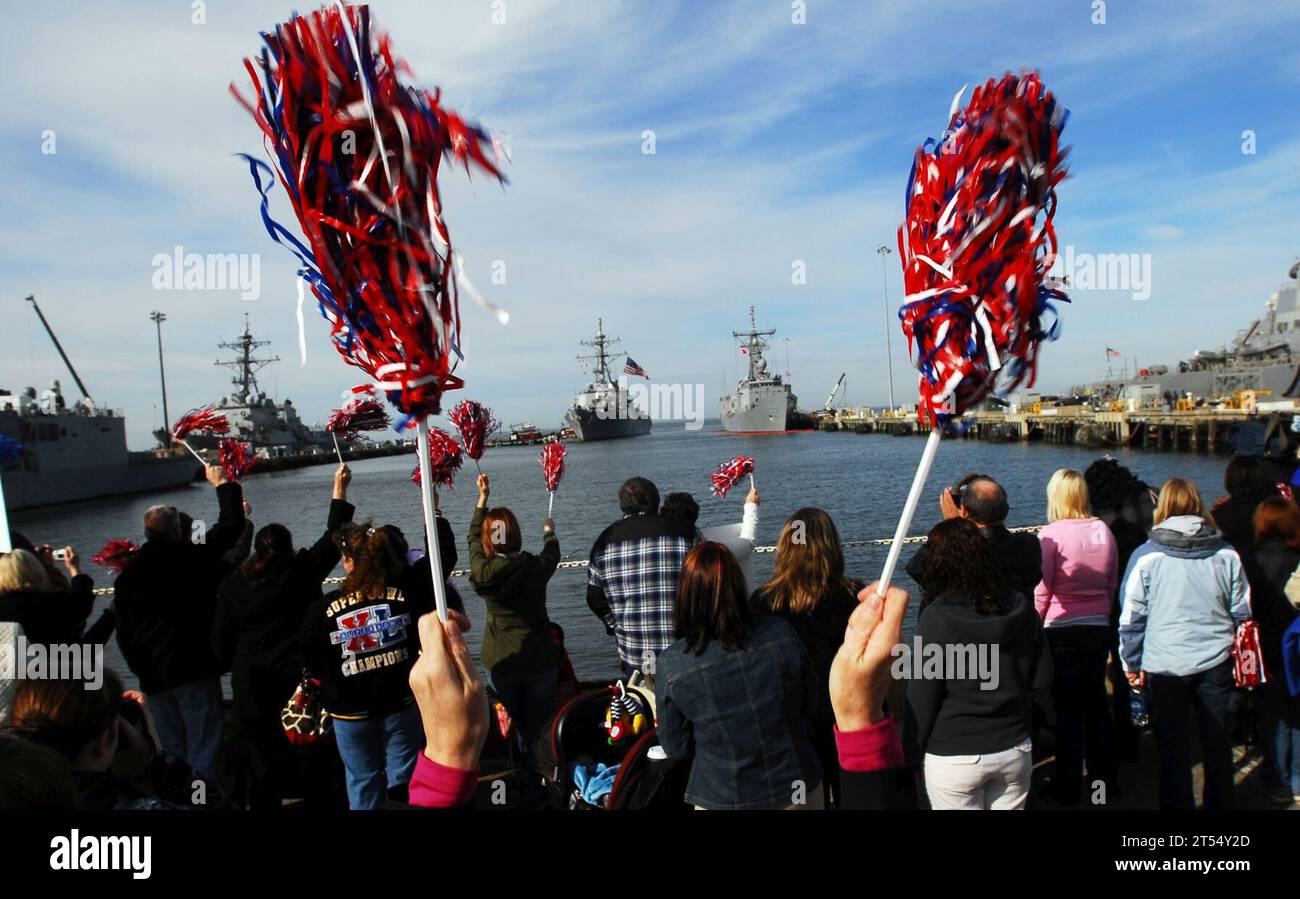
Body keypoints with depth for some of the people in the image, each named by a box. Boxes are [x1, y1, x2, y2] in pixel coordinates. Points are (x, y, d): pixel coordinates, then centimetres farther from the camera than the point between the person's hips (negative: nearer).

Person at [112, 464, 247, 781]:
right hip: (196, 672, -4)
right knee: (204, 753, -1)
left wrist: (143, 673, 16)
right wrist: (222, 484, 16)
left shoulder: (127, 576, 5)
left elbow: (124, 635, 8)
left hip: (155, 680, 5)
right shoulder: (192, 557, -7)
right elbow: (231, 525, 3)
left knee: (173, 754, 15)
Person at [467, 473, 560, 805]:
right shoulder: (536, 567, -13)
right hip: (540, 662, -1)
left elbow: (473, 539, 8)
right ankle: (535, 793, 19)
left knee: (509, 732, 15)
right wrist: (549, 533, 33)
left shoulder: (482, 570, -12)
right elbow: (552, 554, 12)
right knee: (537, 733, 11)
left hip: (500, 664, 1)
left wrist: (482, 498, 19)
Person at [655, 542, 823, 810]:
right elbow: (810, 706, -3)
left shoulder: (670, 666, -21)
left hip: (722, 798, -1)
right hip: (798, 789, 1)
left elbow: (676, 746, -8)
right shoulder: (781, 635, -19)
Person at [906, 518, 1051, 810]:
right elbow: (1042, 678, 4)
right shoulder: (1020, 607, -4)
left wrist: (915, 748, 1)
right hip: (1015, 749, 4)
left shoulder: (936, 616, -17)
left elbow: (922, 695, -13)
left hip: (953, 758, -4)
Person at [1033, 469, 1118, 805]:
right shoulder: (1103, 531, 1)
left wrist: (1035, 626, 1)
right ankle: (1103, 776, 28)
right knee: (1097, 704, 17)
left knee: (1067, 708, 4)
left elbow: (1041, 591, -11)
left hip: (1062, 629, -4)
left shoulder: (1052, 533, -13)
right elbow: (1112, 583, 9)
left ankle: (1067, 787, 11)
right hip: (1099, 627, 5)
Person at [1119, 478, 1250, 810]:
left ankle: (1178, 803, 18)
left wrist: (1131, 663, 6)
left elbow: (1131, 617, -6)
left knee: (1174, 748, 9)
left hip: (1165, 664, -3)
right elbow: (1242, 611, 9)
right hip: (1216, 661, 3)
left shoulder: (1146, 556, -9)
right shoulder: (1227, 554, -1)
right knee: (1217, 743, 17)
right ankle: (1220, 802, 31)